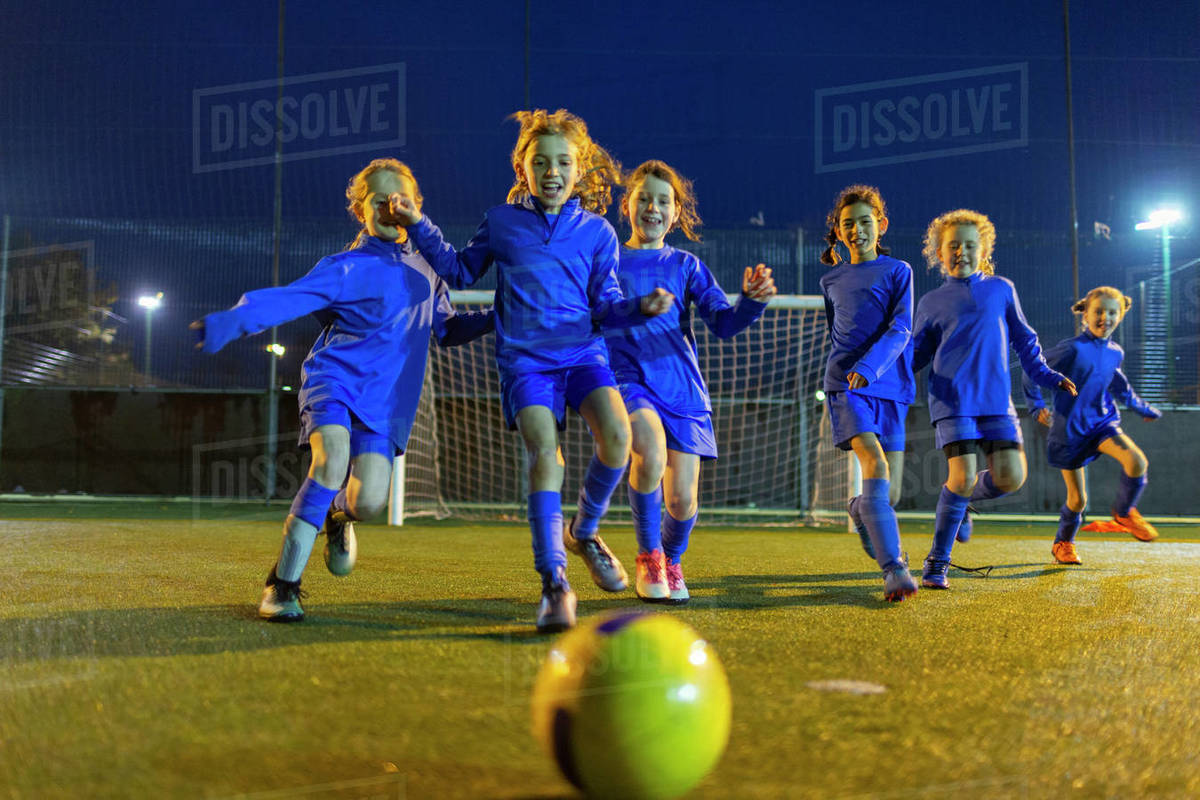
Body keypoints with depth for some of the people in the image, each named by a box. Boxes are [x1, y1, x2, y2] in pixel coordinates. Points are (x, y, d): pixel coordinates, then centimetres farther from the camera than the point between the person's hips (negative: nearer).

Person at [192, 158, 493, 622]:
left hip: (386, 401, 4)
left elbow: (447, 330, 28)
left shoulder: (425, 271, 16)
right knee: (334, 458, -32)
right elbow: (289, 298, -17)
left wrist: (496, 318, 12)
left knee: (369, 501, -16)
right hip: (334, 378, -4)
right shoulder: (347, 268, -3)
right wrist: (234, 320, -34)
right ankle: (282, 584, -20)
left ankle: (339, 515, 26)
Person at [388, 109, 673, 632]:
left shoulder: (596, 231, 10)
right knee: (544, 455, -22)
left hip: (583, 352, 1)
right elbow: (460, 272, 23)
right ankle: (554, 583, -16)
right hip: (524, 359, -1)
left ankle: (583, 532, 4)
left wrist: (641, 306, -8)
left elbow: (605, 304, 11)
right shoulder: (501, 222, 11)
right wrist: (419, 227, 14)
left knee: (616, 437, -25)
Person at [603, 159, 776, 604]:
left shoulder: (686, 266, 12)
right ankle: (648, 557, -8)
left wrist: (751, 300, -20)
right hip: (626, 381, -2)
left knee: (682, 502, -5)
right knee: (650, 452, -32)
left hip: (681, 388, 2)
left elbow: (724, 323, 0)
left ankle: (671, 561, 30)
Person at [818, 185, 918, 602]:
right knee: (876, 467, -24)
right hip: (845, 386, 0)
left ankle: (860, 510, 37)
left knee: (889, 494, 0)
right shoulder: (831, 281, 14)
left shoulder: (897, 271, 7)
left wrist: (870, 365, -21)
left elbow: (900, 330, -6)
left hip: (889, 387, 0)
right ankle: (894, 569, -26)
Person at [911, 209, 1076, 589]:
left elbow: (1023, 339, 23)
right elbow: (916, 355, 15)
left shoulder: (1002, 289, 15)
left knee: (1011, 477, -10)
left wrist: (1045, 374, 15)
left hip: (996, 399, 3)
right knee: (963, 477, -15)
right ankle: (937, 563, 1)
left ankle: (959, 498, 23)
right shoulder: (932, 303, 10)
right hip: (953, 399, -3)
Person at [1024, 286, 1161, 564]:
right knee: (1078, 500, 0)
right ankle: (1063, 543, 30)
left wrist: (1141, 407, 32)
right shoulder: (1073, 348, -16)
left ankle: (1124, 512, 6)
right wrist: (1037, 406, -17)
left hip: (1101, 421, 4)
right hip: (1069, 429, -4)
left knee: (1137, 462, -23)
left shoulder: (1115, 353, 2)